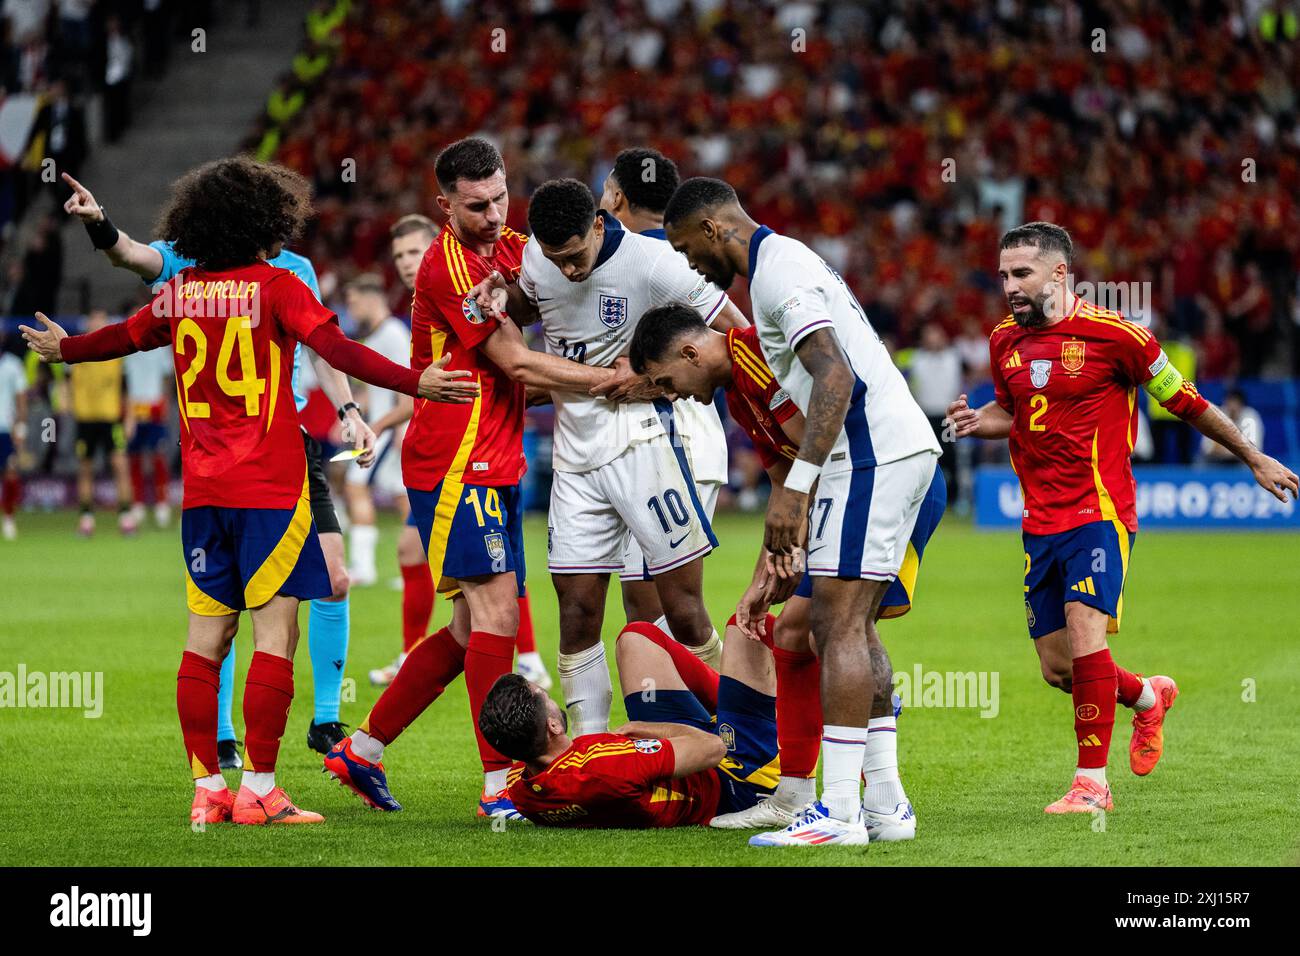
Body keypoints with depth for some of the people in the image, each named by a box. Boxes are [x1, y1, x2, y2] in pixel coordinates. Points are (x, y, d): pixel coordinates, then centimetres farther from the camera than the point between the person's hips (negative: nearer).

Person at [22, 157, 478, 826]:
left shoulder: (179, 293, 9)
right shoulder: (276, 286, -6)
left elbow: (125, 337, 26)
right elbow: (337, 350, -19)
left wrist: (62, 349, 45)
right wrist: (415, 382, -24)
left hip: (202, 492, 6)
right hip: (270, 488, -6)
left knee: (207, 636, 8)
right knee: (275, 631, -4)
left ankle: (206, 790, 8)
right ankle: (258, 791, -8)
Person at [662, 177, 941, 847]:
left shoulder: (778, 270, -9)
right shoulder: (785, 262, 24)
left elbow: (836, 379, -21)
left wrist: (794, 486, -24)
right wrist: (793, 521, 26)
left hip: (874, 452, -11)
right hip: (903, 447, 11)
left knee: (840, 623, -12)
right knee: (841, 626, 12)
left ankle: (840, 812, -16)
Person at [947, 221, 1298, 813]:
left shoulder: (1110, 333, -10)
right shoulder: (1005, 340, 8)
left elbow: (1184, 401, 0)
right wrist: (978, 422, 1)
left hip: (1099, 513, -6)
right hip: (1040, 521, 6)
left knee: (1085, 633, -22)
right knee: (1057, 668, 6)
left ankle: (1092, 782, -14)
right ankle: (1148, 696, 36)